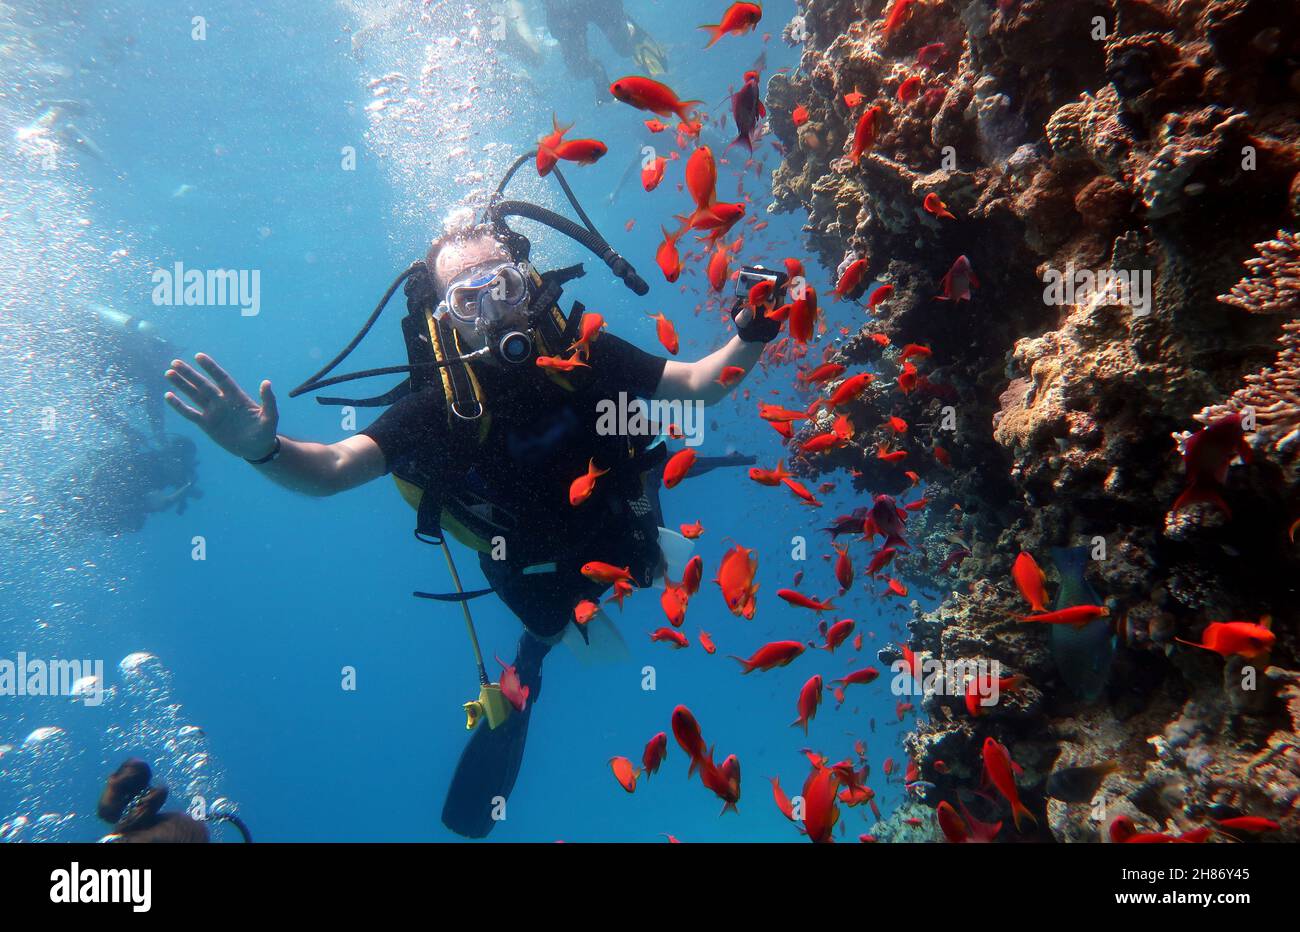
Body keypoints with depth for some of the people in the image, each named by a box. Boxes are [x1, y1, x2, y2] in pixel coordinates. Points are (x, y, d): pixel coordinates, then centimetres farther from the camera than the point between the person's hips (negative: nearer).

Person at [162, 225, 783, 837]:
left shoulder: (581, 352, -26)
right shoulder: (440, 404, -31)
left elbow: (695, 383, -21)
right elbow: (331, 469, -39)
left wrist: (750, 336, -38)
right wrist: (263, 448, -59)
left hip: (620, 530, 3)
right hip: (538, 572, -2)